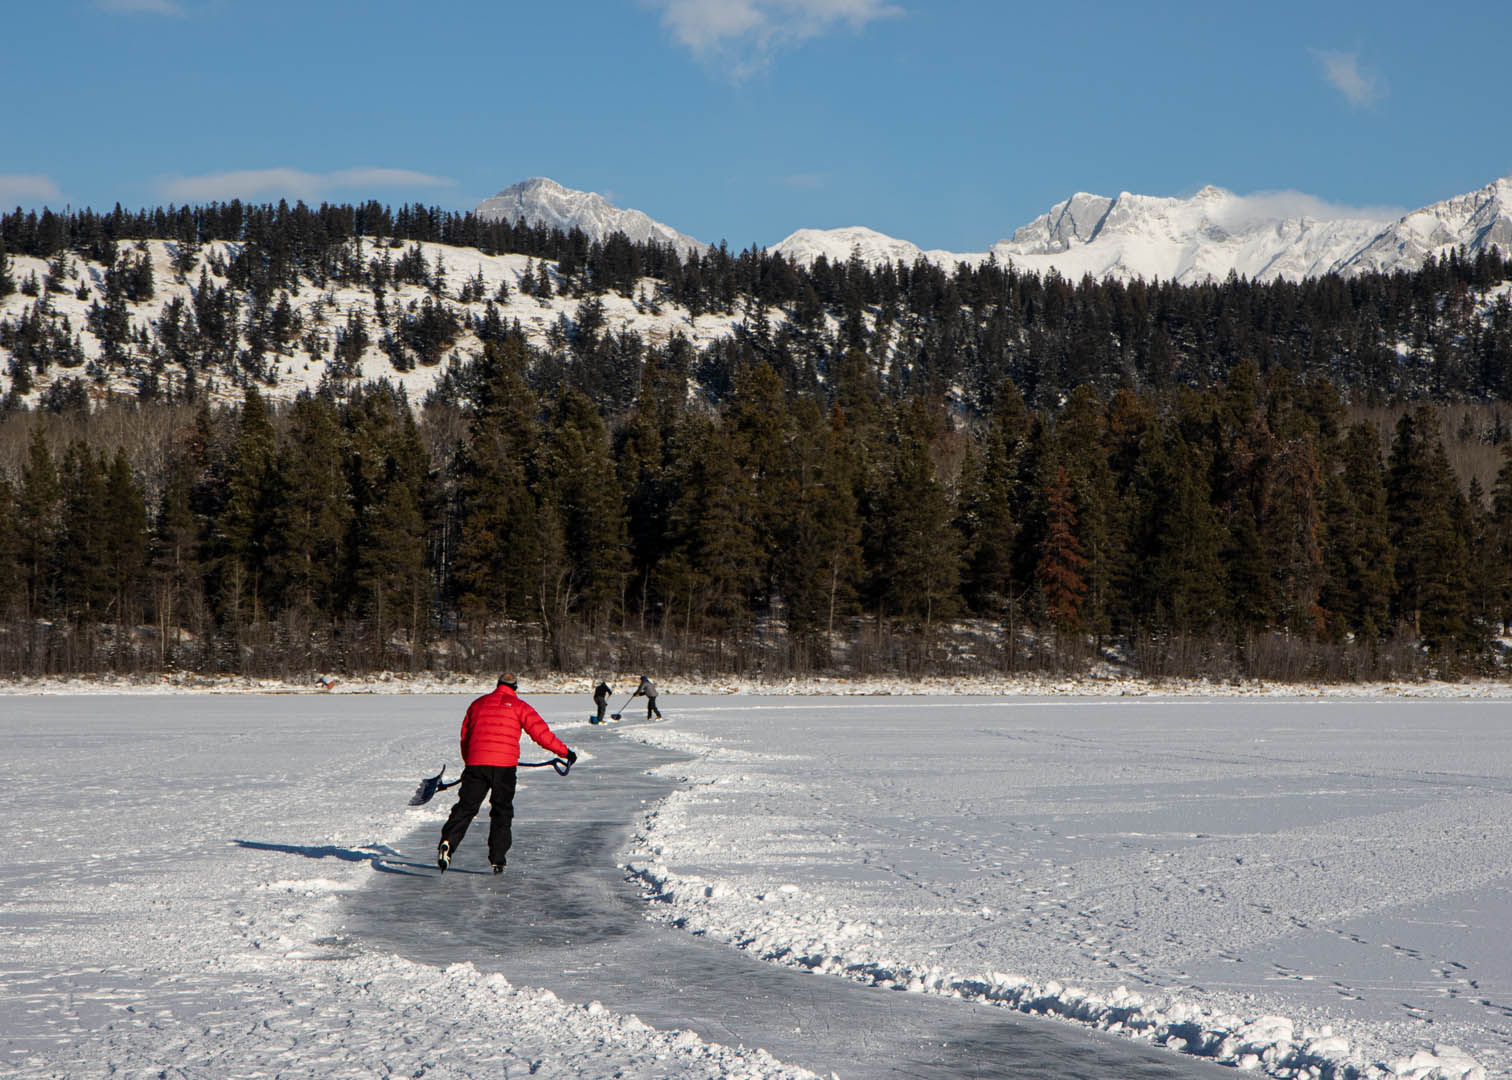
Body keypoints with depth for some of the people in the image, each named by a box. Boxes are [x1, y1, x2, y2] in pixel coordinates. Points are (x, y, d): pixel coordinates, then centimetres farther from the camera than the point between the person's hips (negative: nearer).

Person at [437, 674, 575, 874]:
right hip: (504, 766, -2)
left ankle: (447, 843, -17)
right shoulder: (518, 706, 5)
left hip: (476, 762, 2)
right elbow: (540, 732, -1)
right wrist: (565, 752, 5)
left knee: (466, 807, 5)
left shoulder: (478, 704, 18)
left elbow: (465, 737, 24)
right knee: (502, 811, 10)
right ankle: (497, 859, 7)